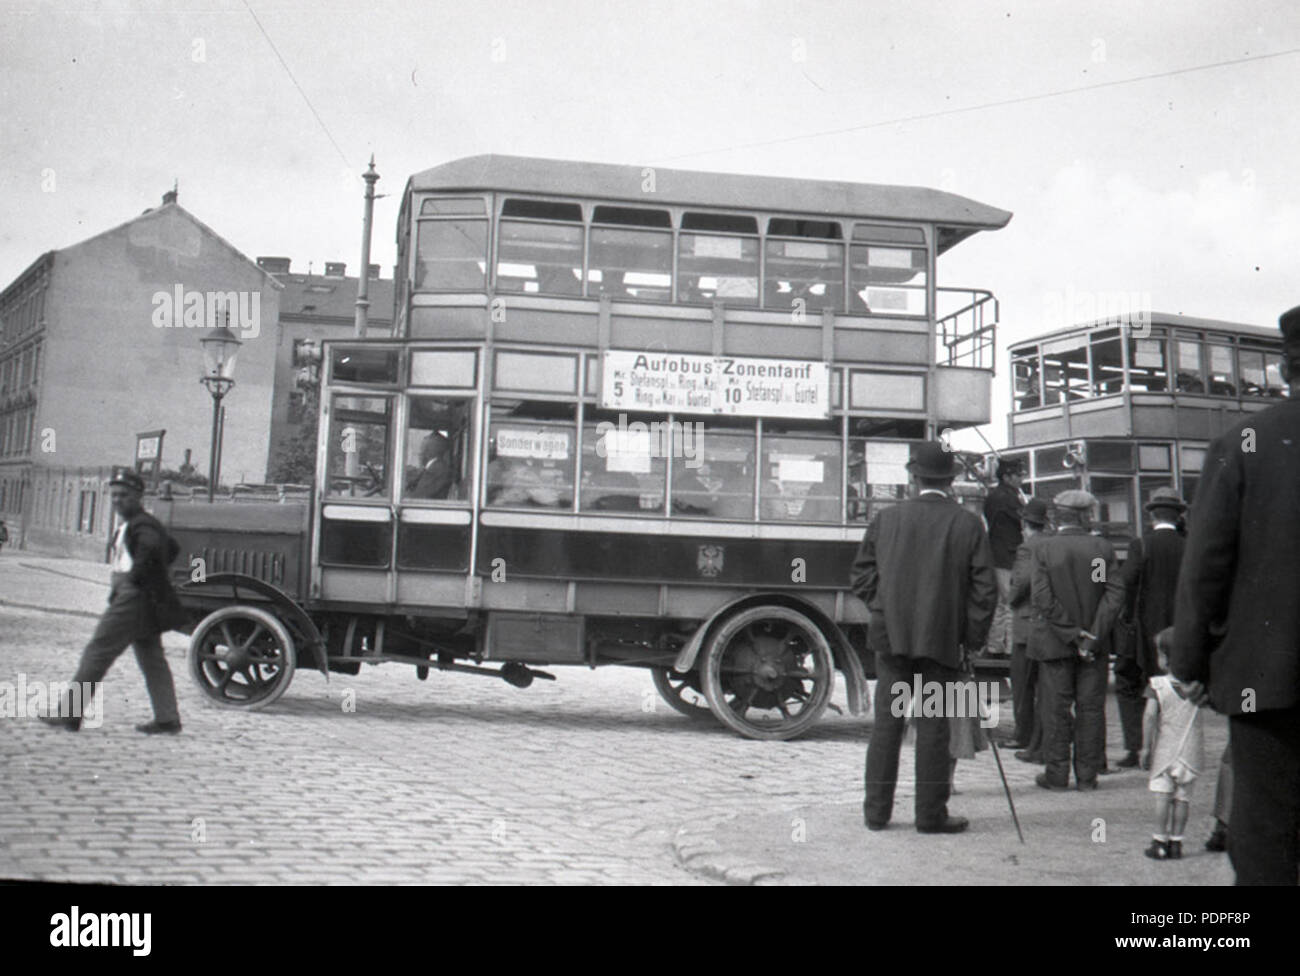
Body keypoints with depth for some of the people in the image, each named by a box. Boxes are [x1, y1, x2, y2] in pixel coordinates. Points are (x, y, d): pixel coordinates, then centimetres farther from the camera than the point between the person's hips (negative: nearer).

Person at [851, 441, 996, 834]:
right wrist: (972, 637, 3)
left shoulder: (887, 518, 0)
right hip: (942, 640, -2)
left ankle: (877, 811, 13)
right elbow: (984, 590, -5)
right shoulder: (968, 525, -4)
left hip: (891, 636, 2)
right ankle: (931, 814, 8)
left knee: (886, 724, 8)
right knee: (933, 728, 4)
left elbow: (860, 576, 4)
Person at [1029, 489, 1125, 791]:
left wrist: (1071, 634, -10)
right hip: (1095, 642, 2)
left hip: (1056, 643, -1)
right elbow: (1115, 593, -7)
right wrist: (1092, 636, -9)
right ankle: (1087, 774, 11)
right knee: (1091, 708, 8)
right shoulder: (1102, 548, -1)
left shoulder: (1043, 549, -6)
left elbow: (1042, 599, -13)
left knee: (1056, 709, 4)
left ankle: (1056, 774, 9)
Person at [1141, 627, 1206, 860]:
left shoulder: (1156, 684, -9)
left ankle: (1160, 842, 2)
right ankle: (1176, 842, 10)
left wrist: (1146, 747, -10)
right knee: (1182, 797, 7)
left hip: (1165, 747, -2)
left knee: (1163, 795, 2)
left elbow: (1150, 716, -14)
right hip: (1192, 748, 2)